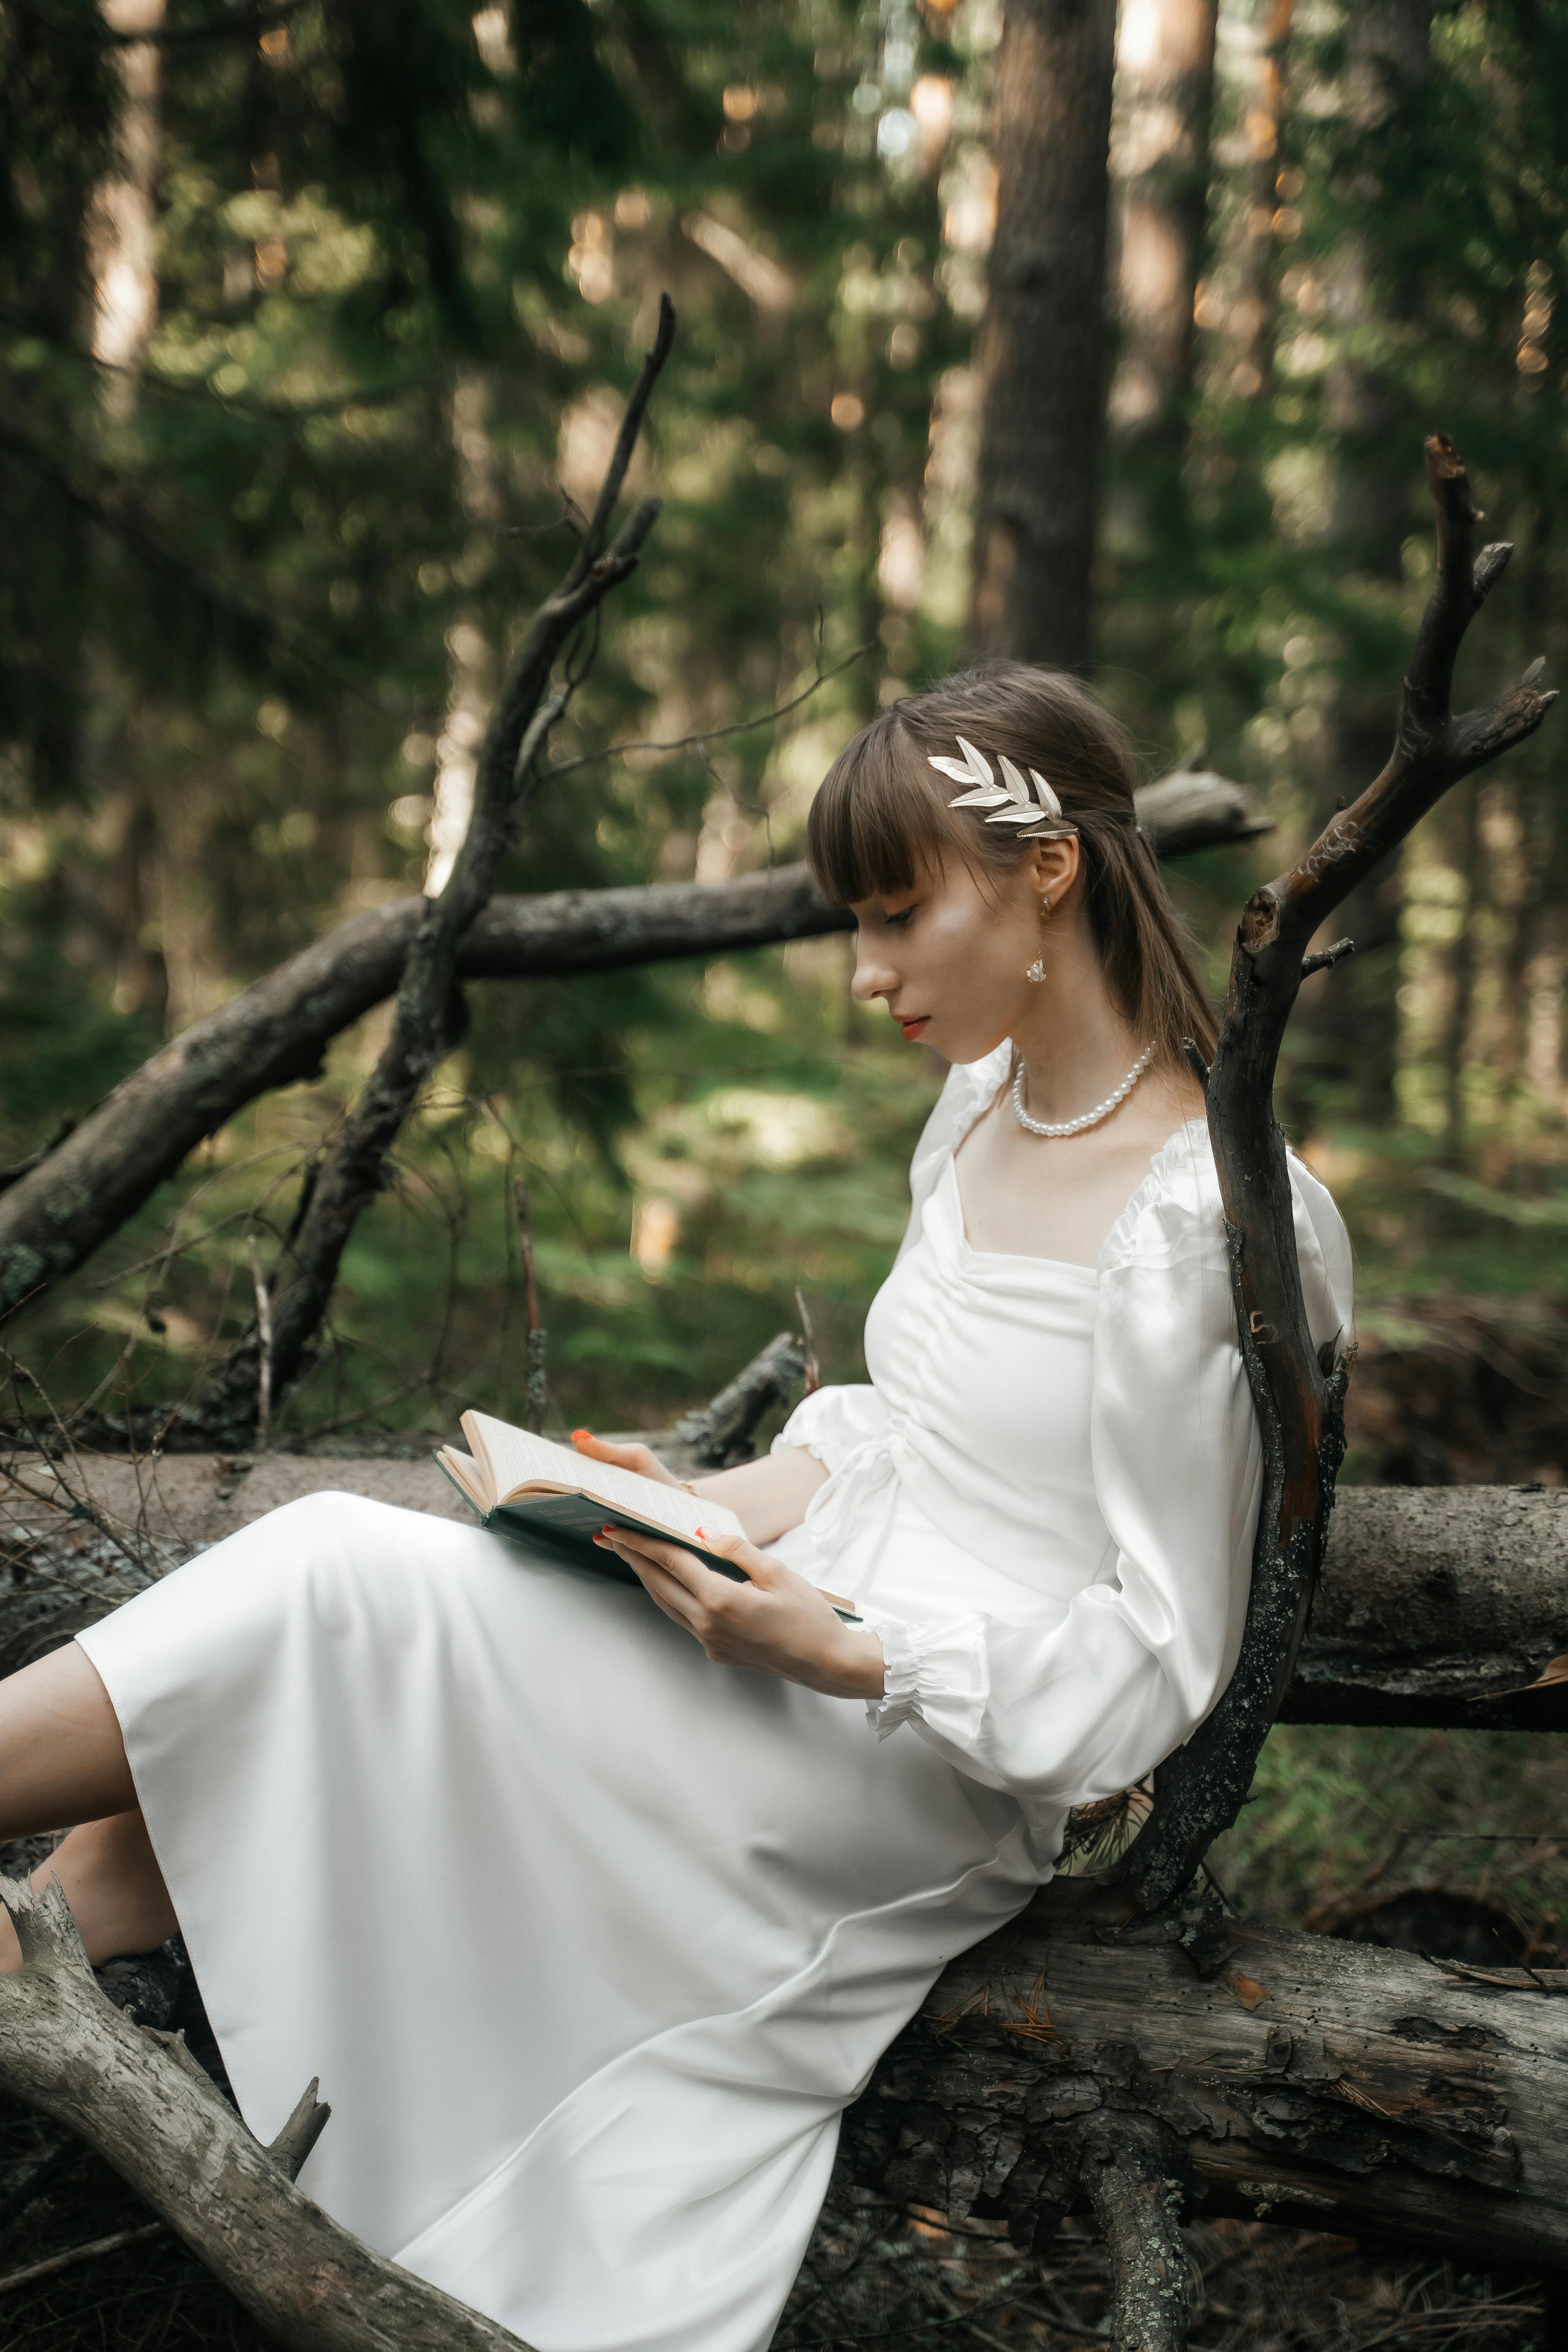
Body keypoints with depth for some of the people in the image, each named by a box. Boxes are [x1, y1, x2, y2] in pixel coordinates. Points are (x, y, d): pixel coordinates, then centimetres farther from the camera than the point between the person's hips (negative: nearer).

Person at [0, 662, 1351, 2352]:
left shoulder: (1200, 1221, -16)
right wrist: (748, 1501, 4)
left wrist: (834, 1651, -24)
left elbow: (1154, 1668, -14)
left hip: (937, 1778, -8)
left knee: (341, 1589, -19)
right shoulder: (984, 1105, 11)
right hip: (809, 1643, 8)